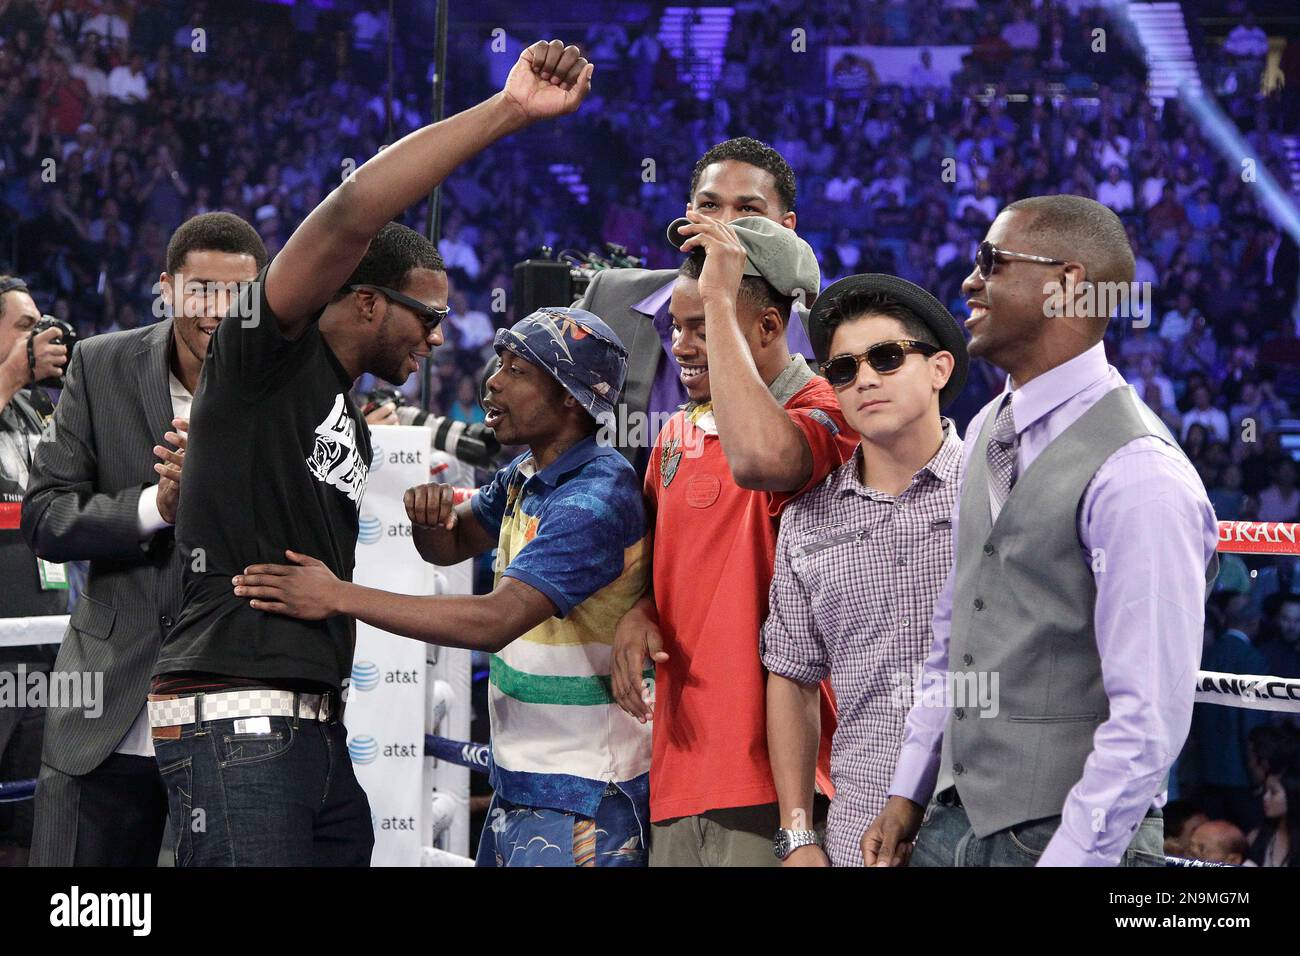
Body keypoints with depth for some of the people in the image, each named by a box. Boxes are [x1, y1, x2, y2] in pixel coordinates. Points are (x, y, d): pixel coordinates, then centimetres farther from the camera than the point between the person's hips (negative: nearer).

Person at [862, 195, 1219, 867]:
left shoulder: (1139, 479, -18)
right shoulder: (987, 432, 9)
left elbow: (1148, 722, -20)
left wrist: (1065, 859, -19)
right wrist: (908, 793, 14)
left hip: (1068, 838, -7)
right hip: (950, 822, 7)